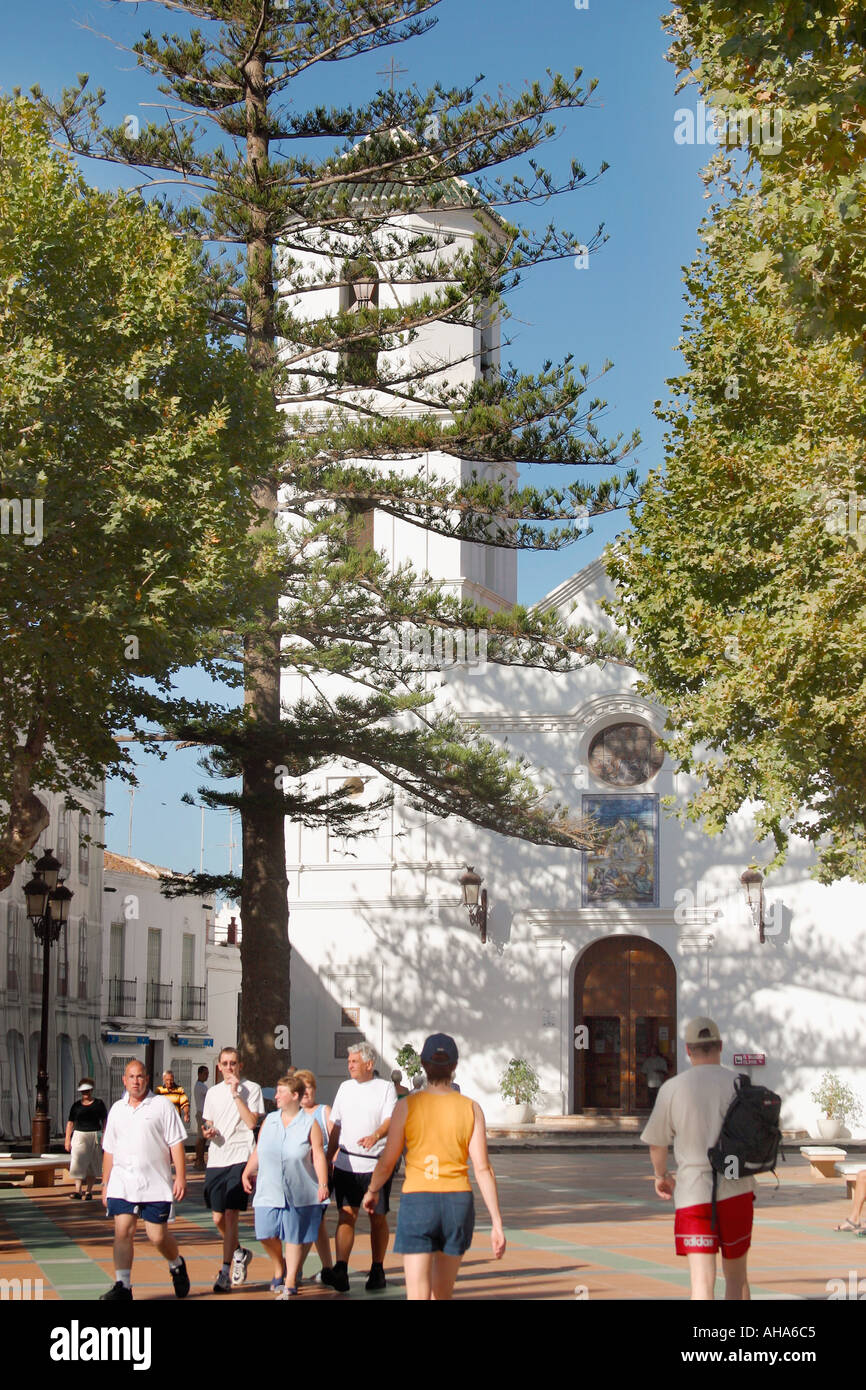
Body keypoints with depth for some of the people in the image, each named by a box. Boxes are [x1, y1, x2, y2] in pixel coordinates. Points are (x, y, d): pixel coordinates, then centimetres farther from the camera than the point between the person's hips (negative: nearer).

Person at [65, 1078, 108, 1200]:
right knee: (78, 1162, -13)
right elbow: (70, 1123, 9)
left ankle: (89, 1191, 10)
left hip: (95, 1136, 0)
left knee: (92, 1165, 3)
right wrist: (67, 1139, 2)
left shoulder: (99, 1104, 5)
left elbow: (104, 1121, 4)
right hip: (79, 1135, 0)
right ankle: (78, 1191, -18)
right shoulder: (76, 1105, 8)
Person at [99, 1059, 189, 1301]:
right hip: (122, 1184, 3)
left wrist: (180, 1177, -9)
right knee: (122, 1232, -5)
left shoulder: (162, 1105, 1)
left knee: (157, 1236, -2)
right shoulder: (117, 1109, 14)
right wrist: (105, 1184, 17)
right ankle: (122, 1286, -1)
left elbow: (176, 1144, -2)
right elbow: (109, 1150, 19)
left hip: (155, 1185, -3)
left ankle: (177, 1265, 27)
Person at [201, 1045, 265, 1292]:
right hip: (216, 1159, 5)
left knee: (231, 1215, -13)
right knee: (218, 1218, 9)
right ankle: (239, 1253, 35)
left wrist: (235, 1093, -13)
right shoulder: (213, 1092, 15)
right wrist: (208, 1132, -3)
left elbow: (251, 1122, -12)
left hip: (240, 1158, -5)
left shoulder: (251, 1089, 0)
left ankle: (225, 1272, -10)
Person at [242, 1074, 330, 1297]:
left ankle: (290, 1281, 15)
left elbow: (318, 1156, -6)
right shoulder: (269, 1121, 11)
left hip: (299, 1193, -3)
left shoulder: (310, 1124, -2)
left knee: (294, 1237, 3)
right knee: (267, 1233, -3)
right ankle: (279, 1269, 24)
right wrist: (247, 1173, 12)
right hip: (269, 1190, 3)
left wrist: (323, 1184, -13)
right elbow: (257, 1151, 18)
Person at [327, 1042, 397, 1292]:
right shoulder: (345, 1088, 14)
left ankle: (377, 1270, 15)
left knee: (377, 1217, 6)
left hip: (376, 1163, -3)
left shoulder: (385, 1088, 0)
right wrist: (329, 1156, 16)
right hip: (346, 1163, 3)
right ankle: (340, 1269, -15)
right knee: (346, 1214, -8)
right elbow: (335, 1124, 19)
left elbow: (391, 1120, -13)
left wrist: (375, 1135, -33)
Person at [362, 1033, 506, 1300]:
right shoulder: (471, 1109, 0)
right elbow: (482, 1168, -5)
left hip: (417, 1201, -3)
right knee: (442, 1293, 20)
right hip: (458, 1202, 3)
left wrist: (372, 1191, 20)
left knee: (418, 1296, -8)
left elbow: (387, 1162, -1)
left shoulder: (406, 1106, -4)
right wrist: (497, 1223, -3)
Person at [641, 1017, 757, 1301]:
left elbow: (657, 1142, 7)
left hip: (693, 1192, -2)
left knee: (702, 1280, -7)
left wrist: (661, 1176, 27)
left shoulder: (672, 1088, -1)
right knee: (736, 1275, 18)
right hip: (737, 1190, 2)